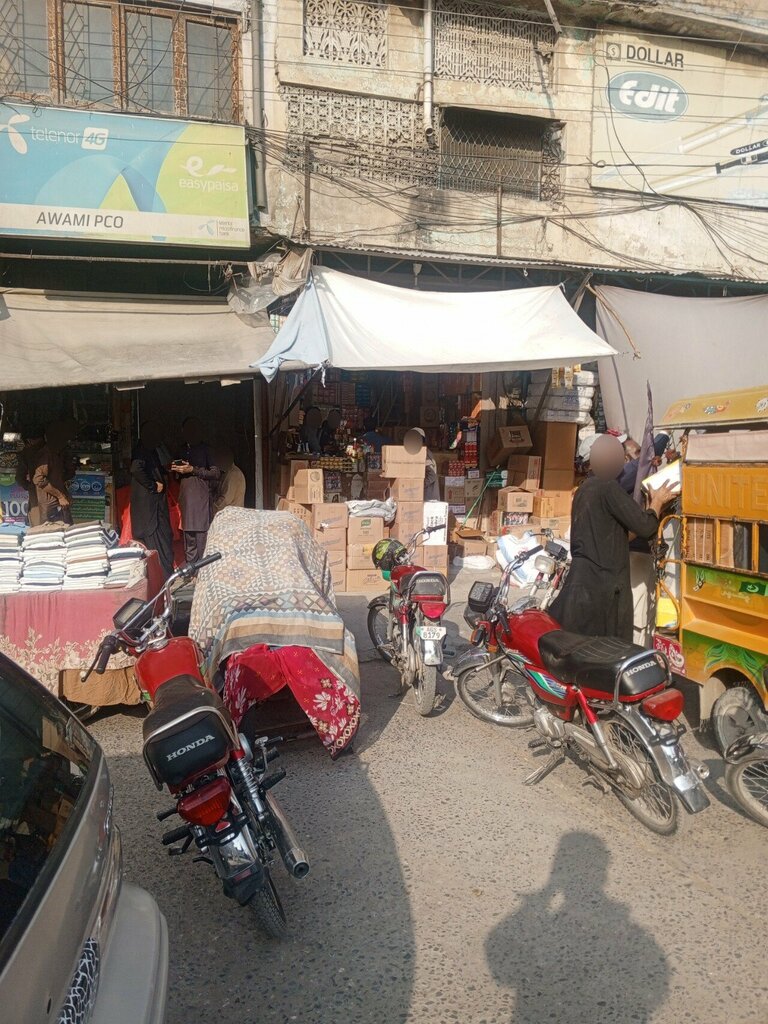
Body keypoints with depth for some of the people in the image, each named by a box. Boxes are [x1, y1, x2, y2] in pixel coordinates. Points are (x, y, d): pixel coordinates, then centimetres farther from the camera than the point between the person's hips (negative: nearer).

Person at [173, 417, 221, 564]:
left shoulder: (204, 448, 1)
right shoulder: (183, 449, 19)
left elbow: (216, 473, -7)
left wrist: (192, 469, -12)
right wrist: (176, 468, 6)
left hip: (201, 497, -6)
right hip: (186, 497, 6)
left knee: (202, 534, -10)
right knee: (188, 535, 7)